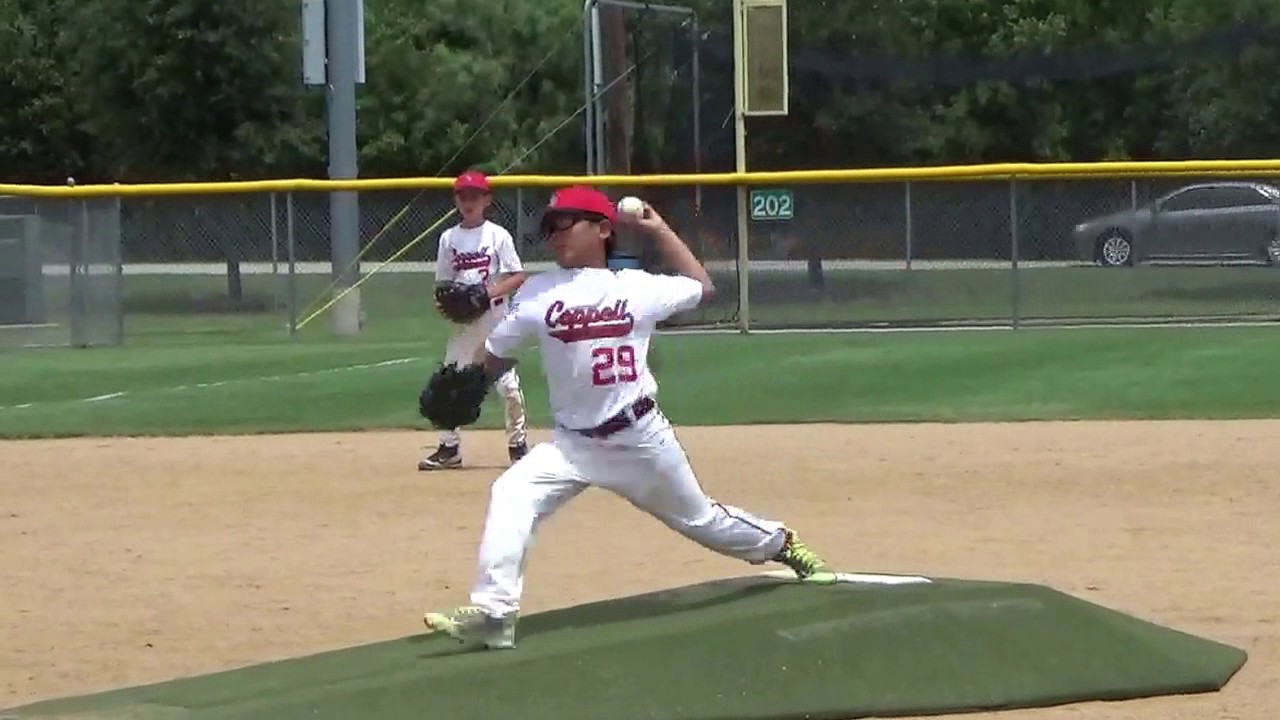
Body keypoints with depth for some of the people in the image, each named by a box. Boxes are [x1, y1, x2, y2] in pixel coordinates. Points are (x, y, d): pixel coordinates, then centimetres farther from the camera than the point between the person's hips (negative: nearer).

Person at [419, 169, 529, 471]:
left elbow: (518, 277, -4)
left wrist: (491, 292, -19)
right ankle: (449, 448, 8)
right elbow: (443, 283, 12)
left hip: (495, 318, -3)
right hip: (463, 320, 3)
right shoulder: (449, 238, 7)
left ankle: (518, 444, 7)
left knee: (507, 383, -4)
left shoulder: (498, 235, -2)